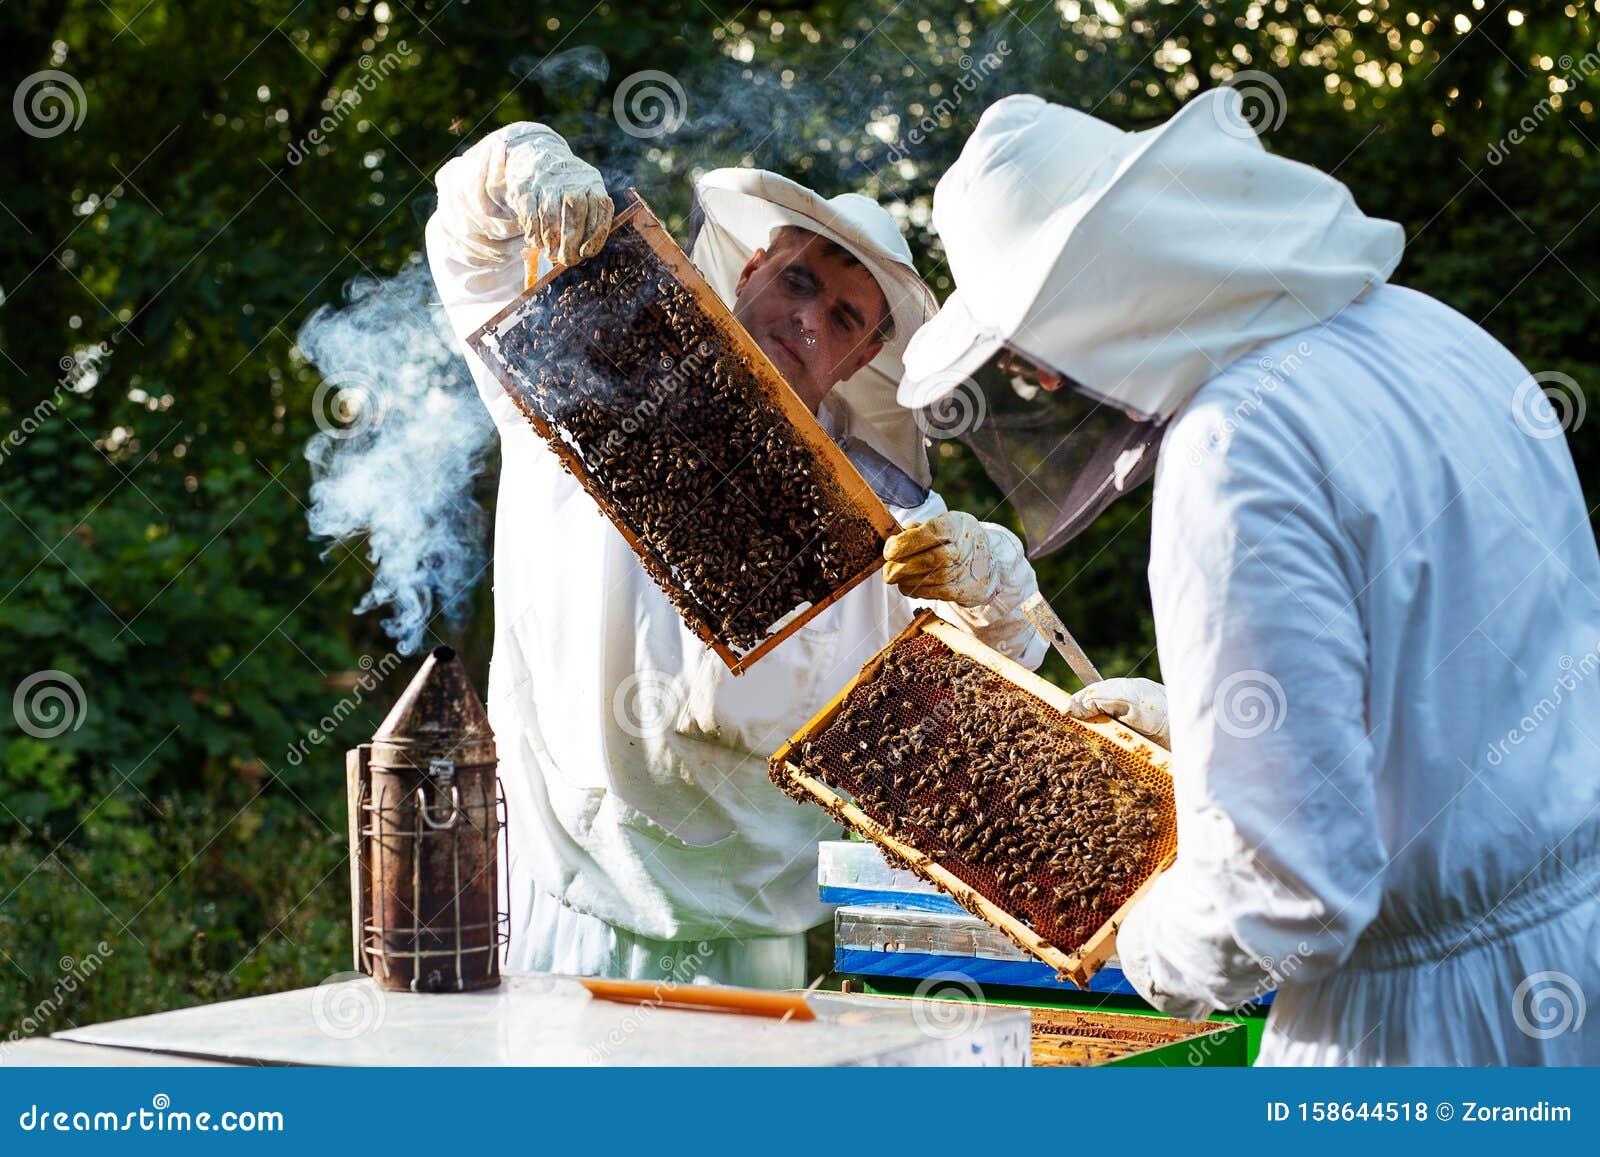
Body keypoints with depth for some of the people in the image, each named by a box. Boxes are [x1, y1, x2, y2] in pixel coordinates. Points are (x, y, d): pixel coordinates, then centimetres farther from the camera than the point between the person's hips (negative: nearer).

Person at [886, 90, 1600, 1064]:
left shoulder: (1236, 452, -21)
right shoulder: (1432, 336, 8)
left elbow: (1286, 881, -25)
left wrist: (1154, 947, -4)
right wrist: (1200, 719, 26)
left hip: (1435, 1021, -9)